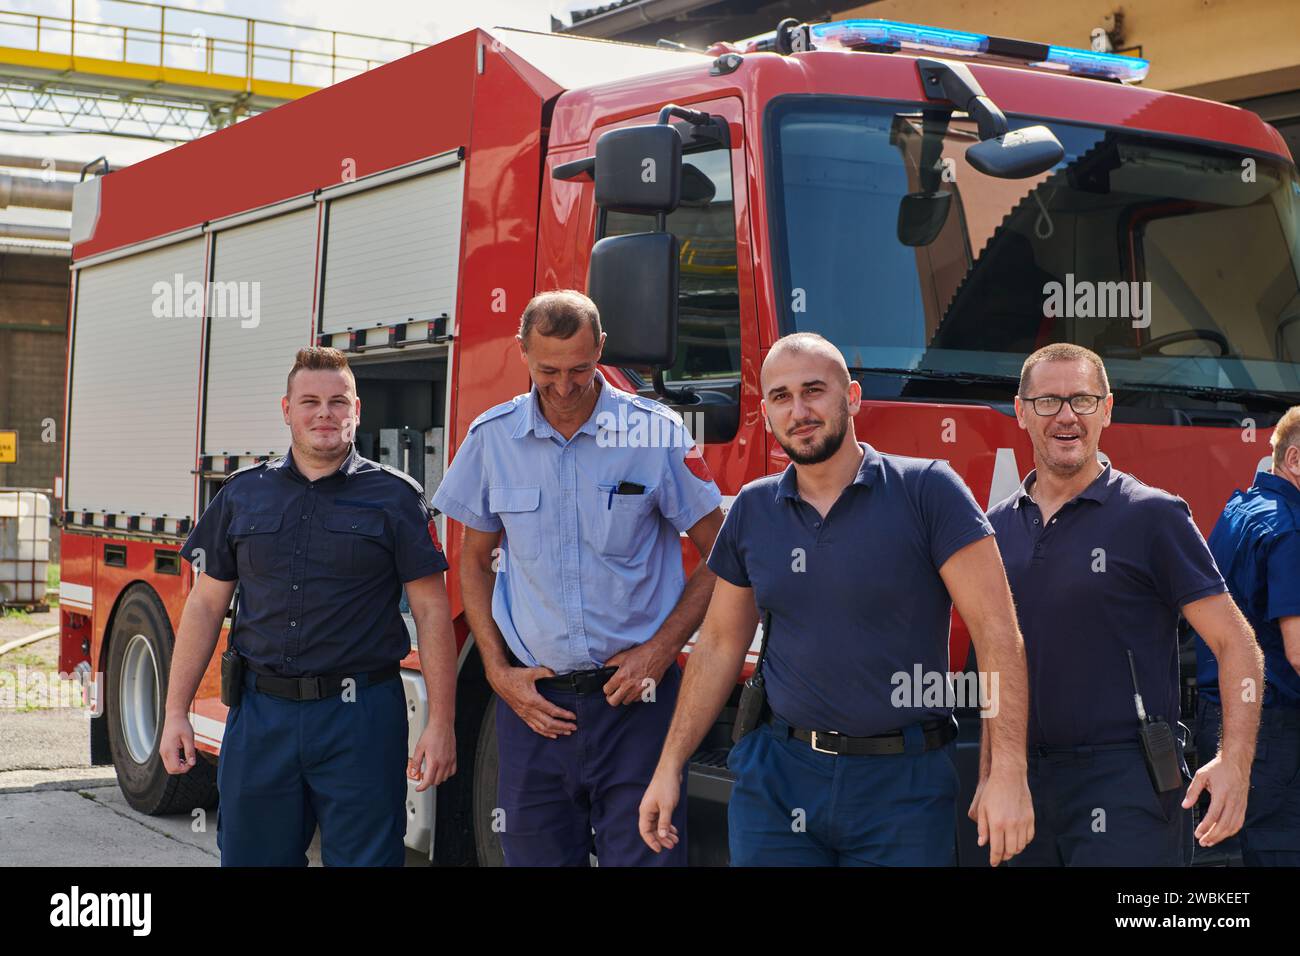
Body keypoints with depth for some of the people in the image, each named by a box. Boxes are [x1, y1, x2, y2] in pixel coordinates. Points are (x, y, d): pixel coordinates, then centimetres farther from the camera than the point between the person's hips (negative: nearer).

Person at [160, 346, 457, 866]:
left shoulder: (395, 496, 0)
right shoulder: (243, 494, 8)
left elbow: (432, 612, -3)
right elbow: (205, 606, 10)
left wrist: (440, 724, -9)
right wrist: (176, 712, 4)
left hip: (361, 716, -3)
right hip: (261, 713, 3)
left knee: (364, 857, 1)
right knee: (249, 853, 10)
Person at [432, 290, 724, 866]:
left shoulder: (657, 432, -5)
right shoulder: (491, 437, 2)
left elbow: (720, 558, 2)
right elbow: (476, 563, 13)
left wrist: (661, 649, -8)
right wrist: (497, 670, 2)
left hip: (635, 695, -2)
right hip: (533, 698, 3)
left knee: (640, 854, -4)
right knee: (535, 854, 10)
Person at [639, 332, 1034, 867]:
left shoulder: (927, 491, -8)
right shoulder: (752, 510, 6)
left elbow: (997, 633, -11)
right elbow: (720, 646, 13)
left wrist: (1008, 773, -18)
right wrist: (669, 767, 10)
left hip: (904, 784, -3)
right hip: (777, 779, 3)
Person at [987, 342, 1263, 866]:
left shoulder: (1152, 515, -4)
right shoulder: (997, 525, 10)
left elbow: (1236, 645, -5)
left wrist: (1233, 761, -18)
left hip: (1125, 782, -5)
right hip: (1027, 778, 5)